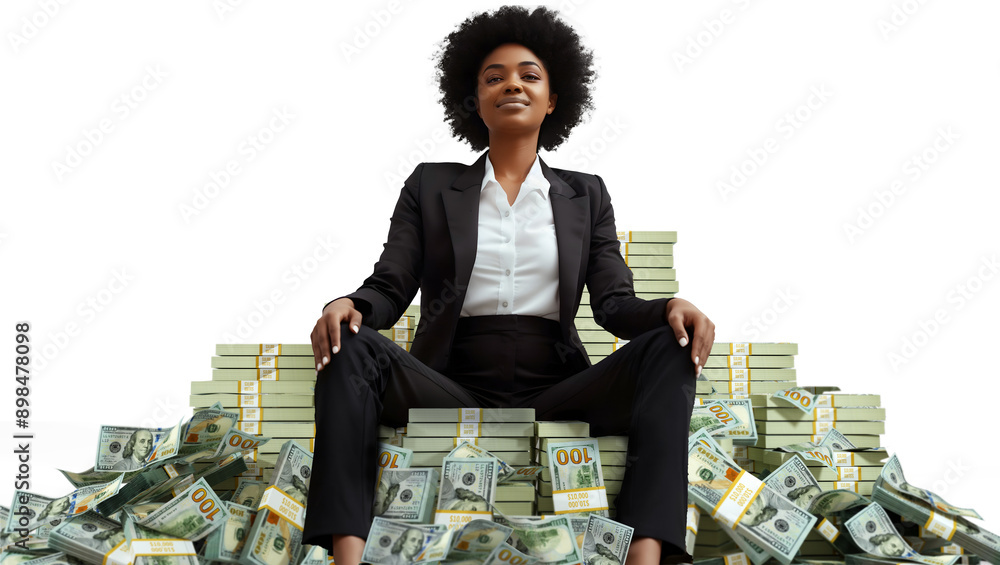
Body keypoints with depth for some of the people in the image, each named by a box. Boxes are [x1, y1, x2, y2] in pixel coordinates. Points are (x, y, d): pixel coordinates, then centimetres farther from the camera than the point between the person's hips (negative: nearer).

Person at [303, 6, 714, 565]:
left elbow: (614, 302, 6)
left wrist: (670, 307, -17)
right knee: (351, 346, -27)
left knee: (667, 348, -25)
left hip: (554, 395, 1)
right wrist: (349, 305, -16)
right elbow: (390, 287, 8)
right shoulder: (431, 186, 15)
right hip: (453, 393, 0)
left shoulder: (586, 194, 16)